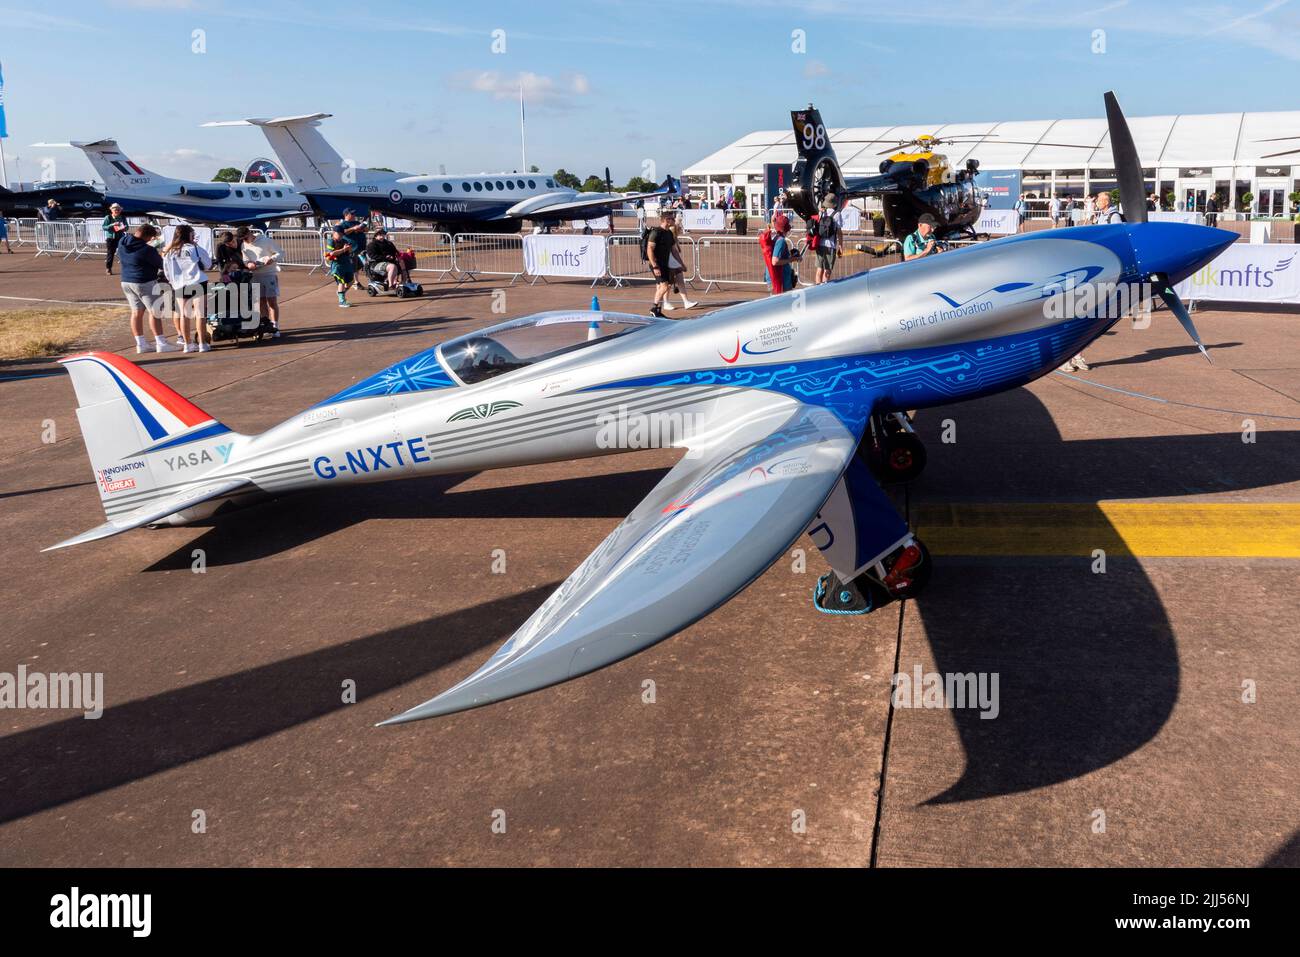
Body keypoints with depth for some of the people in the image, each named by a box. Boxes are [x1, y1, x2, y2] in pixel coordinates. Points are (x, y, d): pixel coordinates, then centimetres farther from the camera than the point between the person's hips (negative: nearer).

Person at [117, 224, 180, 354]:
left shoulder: (122, 244, 2)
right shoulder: (147, 250, -20)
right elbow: (161, 264, -8)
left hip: (126, 282, 8)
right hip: (144, 283, -8)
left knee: (136, 312, 11)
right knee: (154, 312, -1)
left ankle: (141, 343, 13)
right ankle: (161, 343, -1)